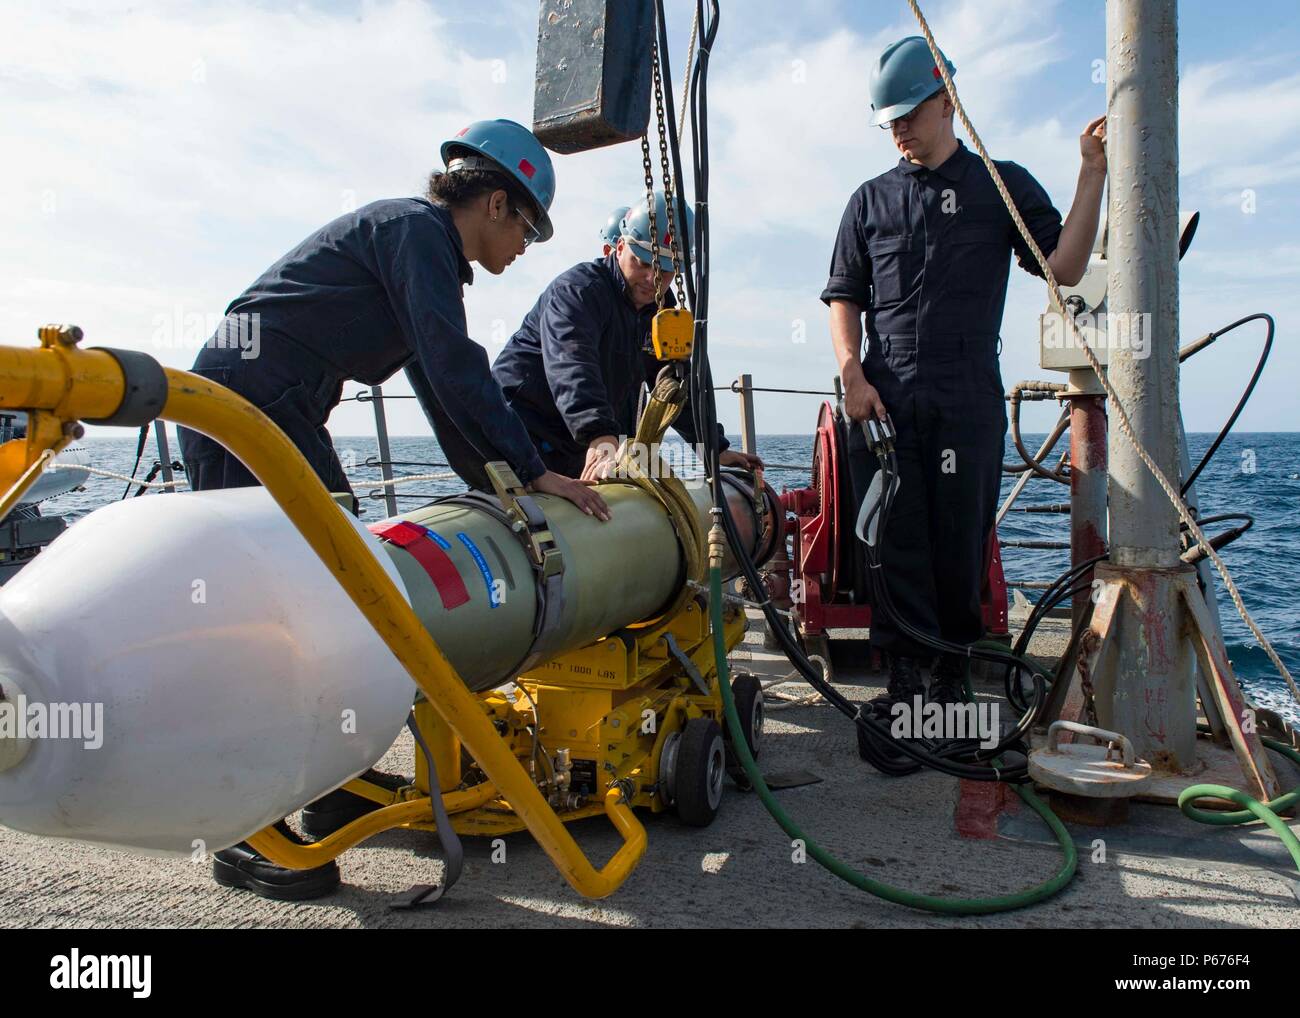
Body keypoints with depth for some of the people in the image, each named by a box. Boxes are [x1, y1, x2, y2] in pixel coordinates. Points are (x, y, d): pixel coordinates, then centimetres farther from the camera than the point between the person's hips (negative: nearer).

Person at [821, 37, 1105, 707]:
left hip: (968, 399, -1)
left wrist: (1093, 174, -6)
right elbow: (844, 297, 14)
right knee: (895, 537, -2)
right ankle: (905, 675, 4)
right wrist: (852, 375, -1)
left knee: (960, 537, 0)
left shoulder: (1004, 186, 12)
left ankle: (951, 671, 14)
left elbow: (1062, 268, 1)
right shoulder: (871, 200, 17)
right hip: (882, 397, 2)